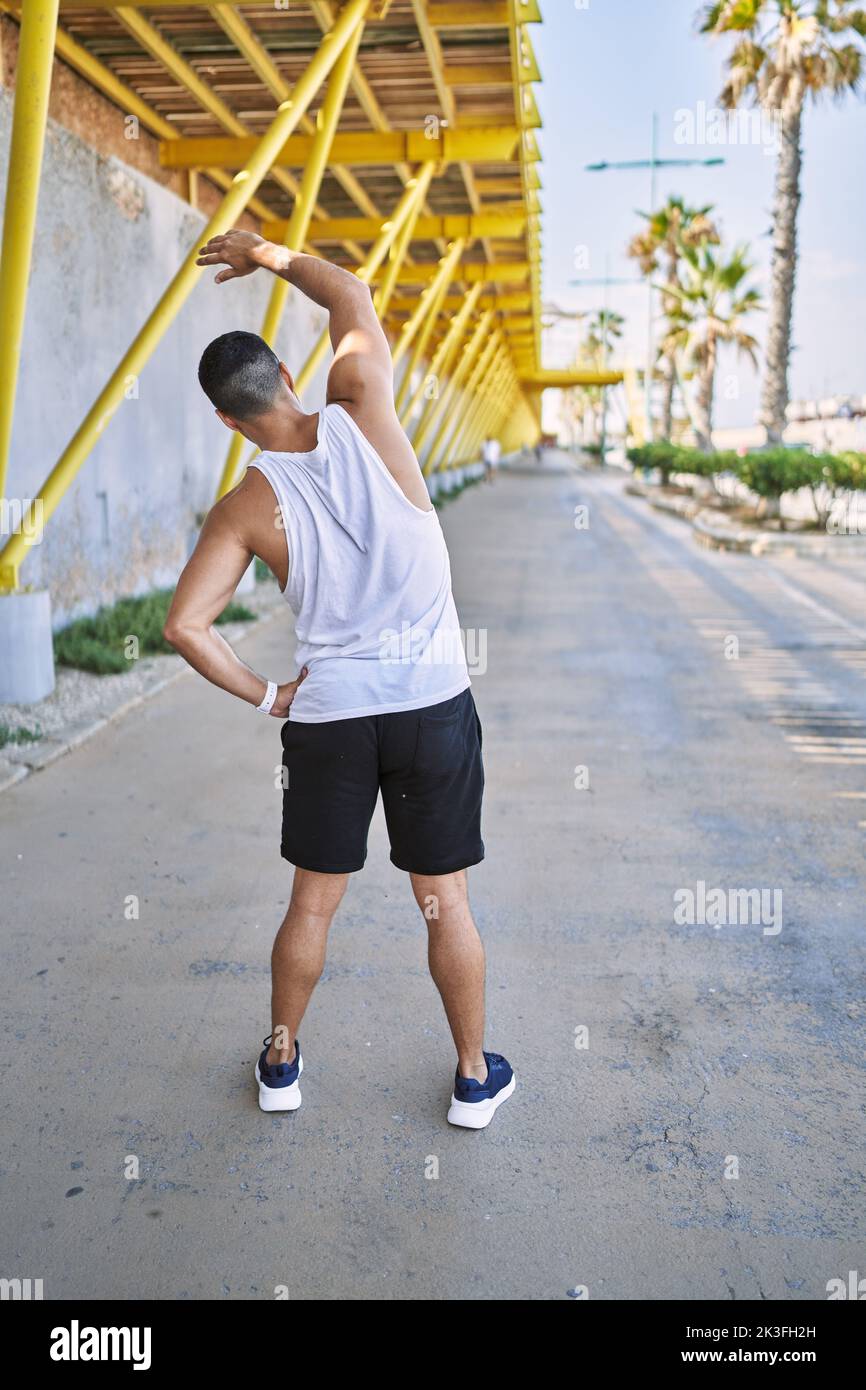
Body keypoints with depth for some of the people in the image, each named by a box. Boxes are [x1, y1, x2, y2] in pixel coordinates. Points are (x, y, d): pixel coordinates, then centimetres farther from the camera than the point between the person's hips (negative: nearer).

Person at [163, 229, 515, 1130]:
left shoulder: (245, 508, -6)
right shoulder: (361, 417, -6)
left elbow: (185, 625, -11)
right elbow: (353, 300, 11)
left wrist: (264, 697, 1)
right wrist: (269, 257, 23)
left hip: (328, 716, 0)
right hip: (434, 703, 0)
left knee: (312, 903, 16)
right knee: (445, 902, 11)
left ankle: (281, 1063, 35)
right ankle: (474, 1078, 27)